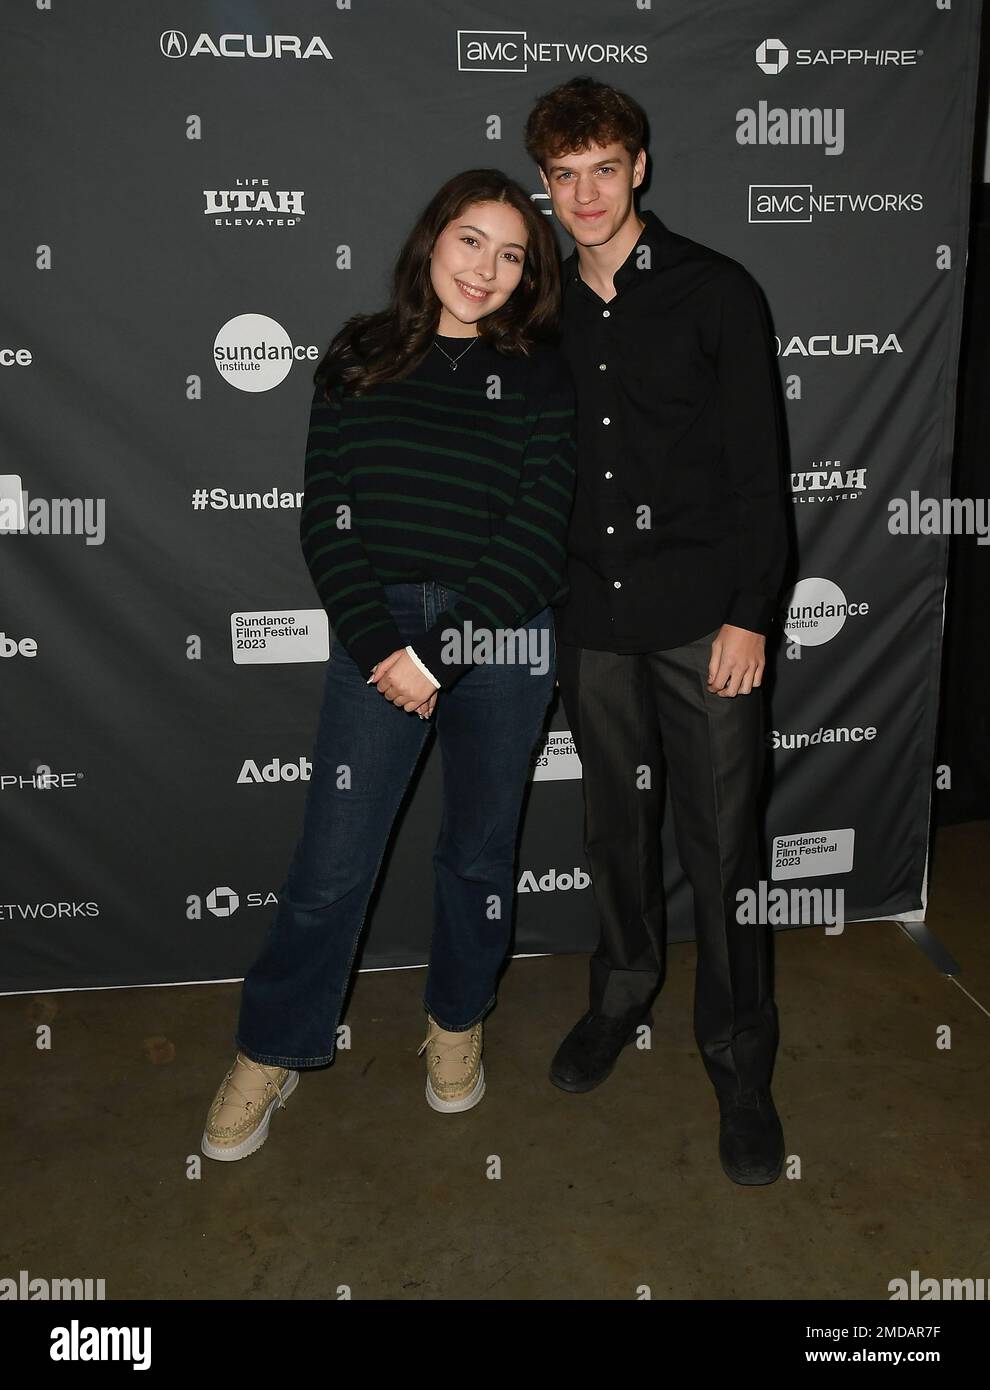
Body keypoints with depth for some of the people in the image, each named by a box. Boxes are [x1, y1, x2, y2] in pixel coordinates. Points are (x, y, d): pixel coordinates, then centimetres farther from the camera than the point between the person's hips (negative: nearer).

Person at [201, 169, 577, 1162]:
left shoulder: (537, 375, 2)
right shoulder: (360, 359, 6)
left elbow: (536, 536, -7)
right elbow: (325, 515, 0)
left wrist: (438, 654, -13)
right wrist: (380, 646, -11)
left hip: (499, 641, 0)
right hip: (376, 634, 0)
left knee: (479, 851, 13)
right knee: (330, 862, 3)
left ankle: (457, 1022, 37)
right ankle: (270, 1054, 23)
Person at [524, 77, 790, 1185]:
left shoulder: (716, 293, -1)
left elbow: (757, 469, -4)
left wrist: (747, 614, -11)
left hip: (701, 615, -3)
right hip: (591, 616, 4)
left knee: (720, 837, 0)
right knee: (616, 821, 15)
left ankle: (740, 1064, 16)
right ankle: (622, 995, 37)